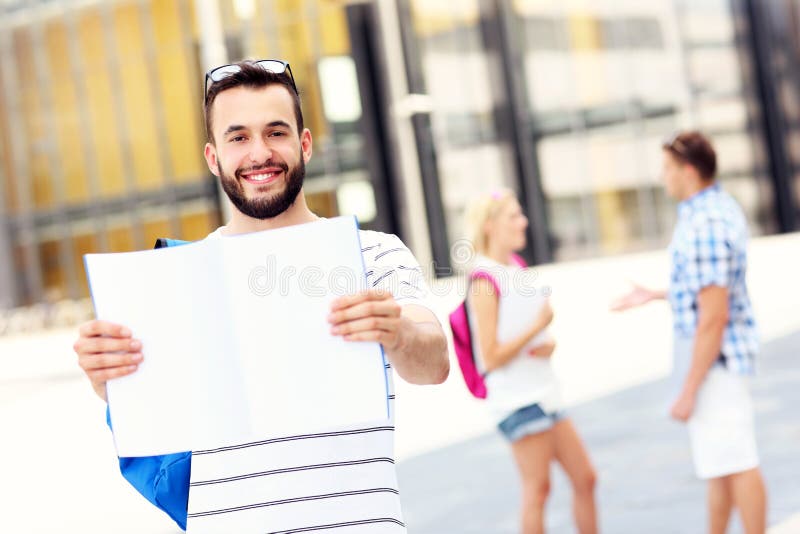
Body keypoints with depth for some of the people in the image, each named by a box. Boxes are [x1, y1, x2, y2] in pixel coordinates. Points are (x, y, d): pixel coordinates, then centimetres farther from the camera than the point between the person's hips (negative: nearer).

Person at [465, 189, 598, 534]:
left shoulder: (515, 267, 11)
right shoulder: (484, 282, -15)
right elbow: (491, 357, -19)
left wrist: (548, 345, -1)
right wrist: (539, 326, -16)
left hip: (543, 392, 9)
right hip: (517, 399, -9)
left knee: (584, 478, 13)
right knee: (537, 490, -2)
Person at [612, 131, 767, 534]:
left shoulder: (704, 226, -22)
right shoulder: (721, 207, 10)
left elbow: (713, 318, -24)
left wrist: (688, 391, -21)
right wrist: (654, 296, 25)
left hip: (714, 357, -11)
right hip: (719, 356, 11)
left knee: (736, 465, -2)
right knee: (719, 462, 19)